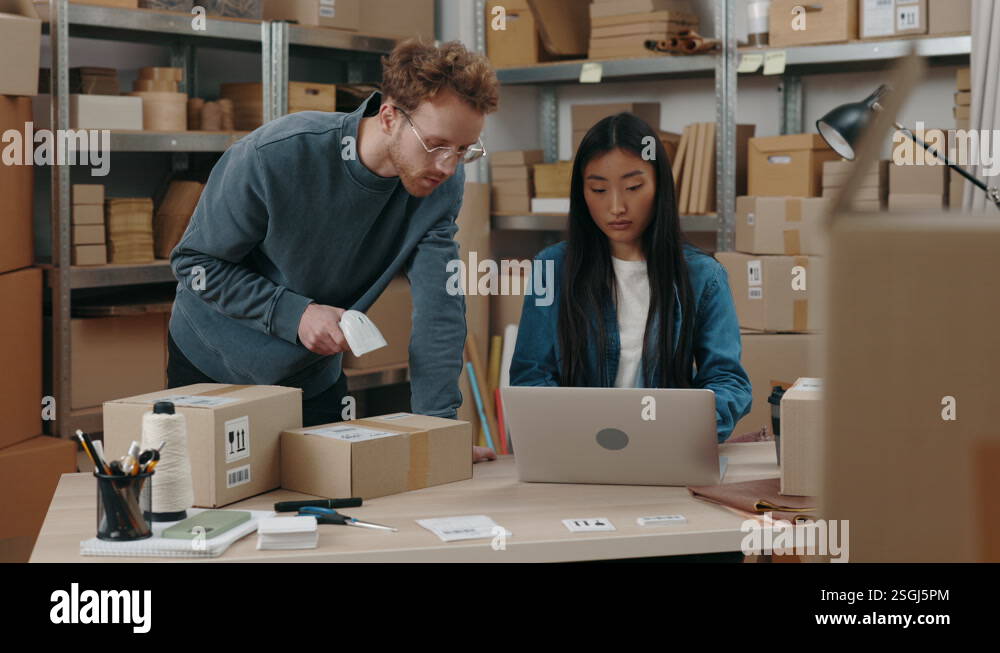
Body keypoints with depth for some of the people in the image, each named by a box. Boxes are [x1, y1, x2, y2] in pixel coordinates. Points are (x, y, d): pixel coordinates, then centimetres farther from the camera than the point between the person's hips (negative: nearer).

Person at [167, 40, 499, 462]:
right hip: (212, 367, -3)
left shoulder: (443, 184, -18)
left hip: (316, 379, 3)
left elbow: (439, 305, -21)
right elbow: (194, 262, -20)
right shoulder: (276, 155, -30)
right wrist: (294, 314, -31)